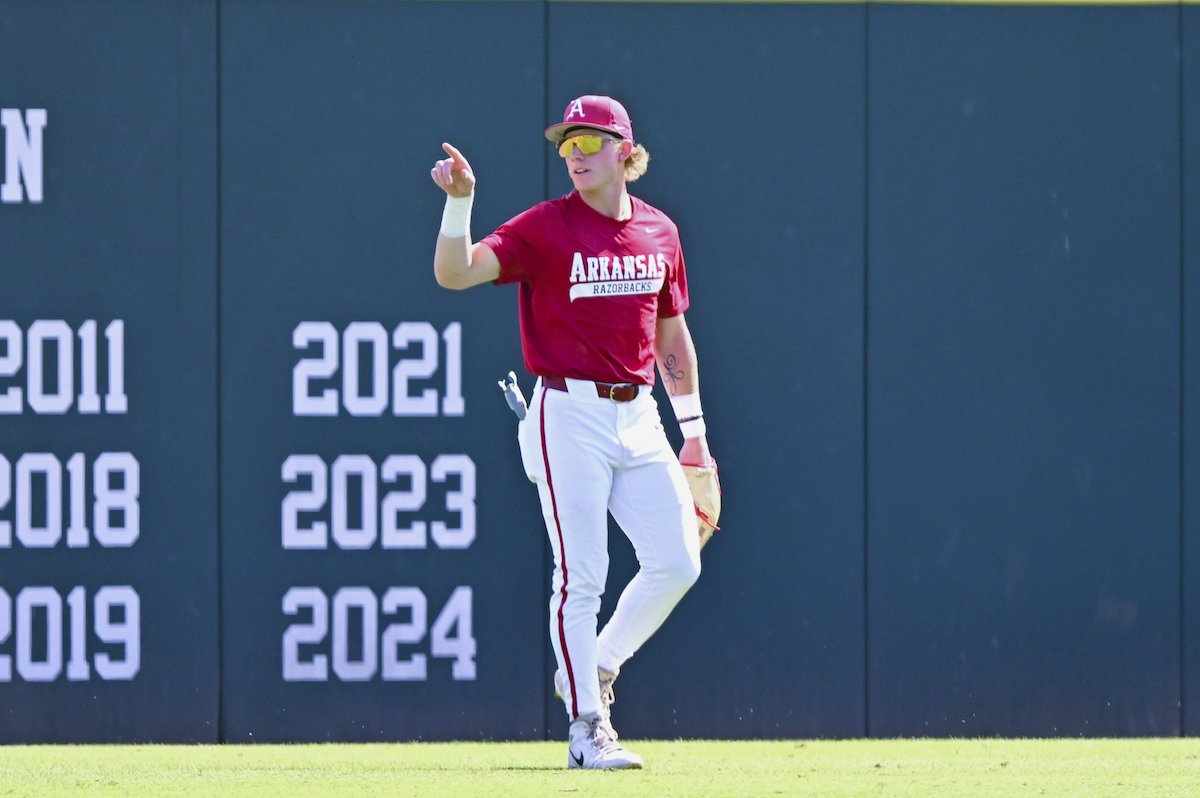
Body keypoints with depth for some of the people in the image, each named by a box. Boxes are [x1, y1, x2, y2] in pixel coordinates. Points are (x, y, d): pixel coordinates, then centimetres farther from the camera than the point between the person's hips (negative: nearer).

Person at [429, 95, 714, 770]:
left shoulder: (659, 232, 10)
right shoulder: (545, 228, -5)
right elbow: (455, 273, -16)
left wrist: (694, 428, 18)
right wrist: (460, 203, -31)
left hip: (638, 415, 5)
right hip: (569, 416, -5)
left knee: (677, 563, 0)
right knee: (581, 577, -6)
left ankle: (595, 671, 20)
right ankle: (589, 730, 1)